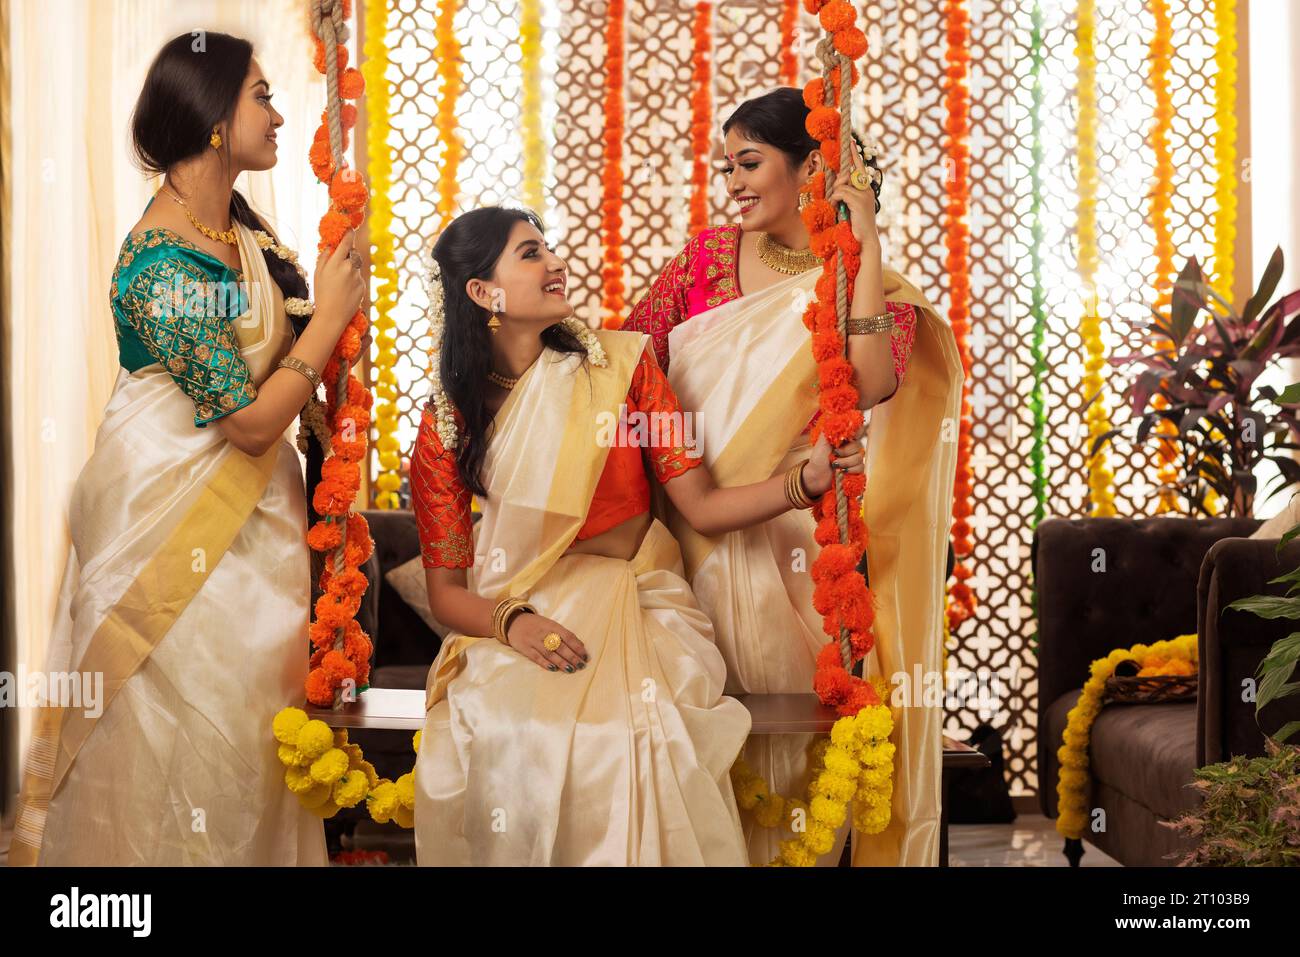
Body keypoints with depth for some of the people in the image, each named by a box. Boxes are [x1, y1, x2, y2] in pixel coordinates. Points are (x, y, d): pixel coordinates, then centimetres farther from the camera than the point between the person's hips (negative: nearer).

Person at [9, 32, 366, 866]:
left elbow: (279, 351, 11)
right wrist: (332, 311, -16)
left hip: (246, 501, 8)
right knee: (191, 716, 4)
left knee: (249, 697, 14)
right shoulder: (162, 265, -24)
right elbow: (252, 421, -22)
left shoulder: (242, 224, 3)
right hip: (172, 507, -8)